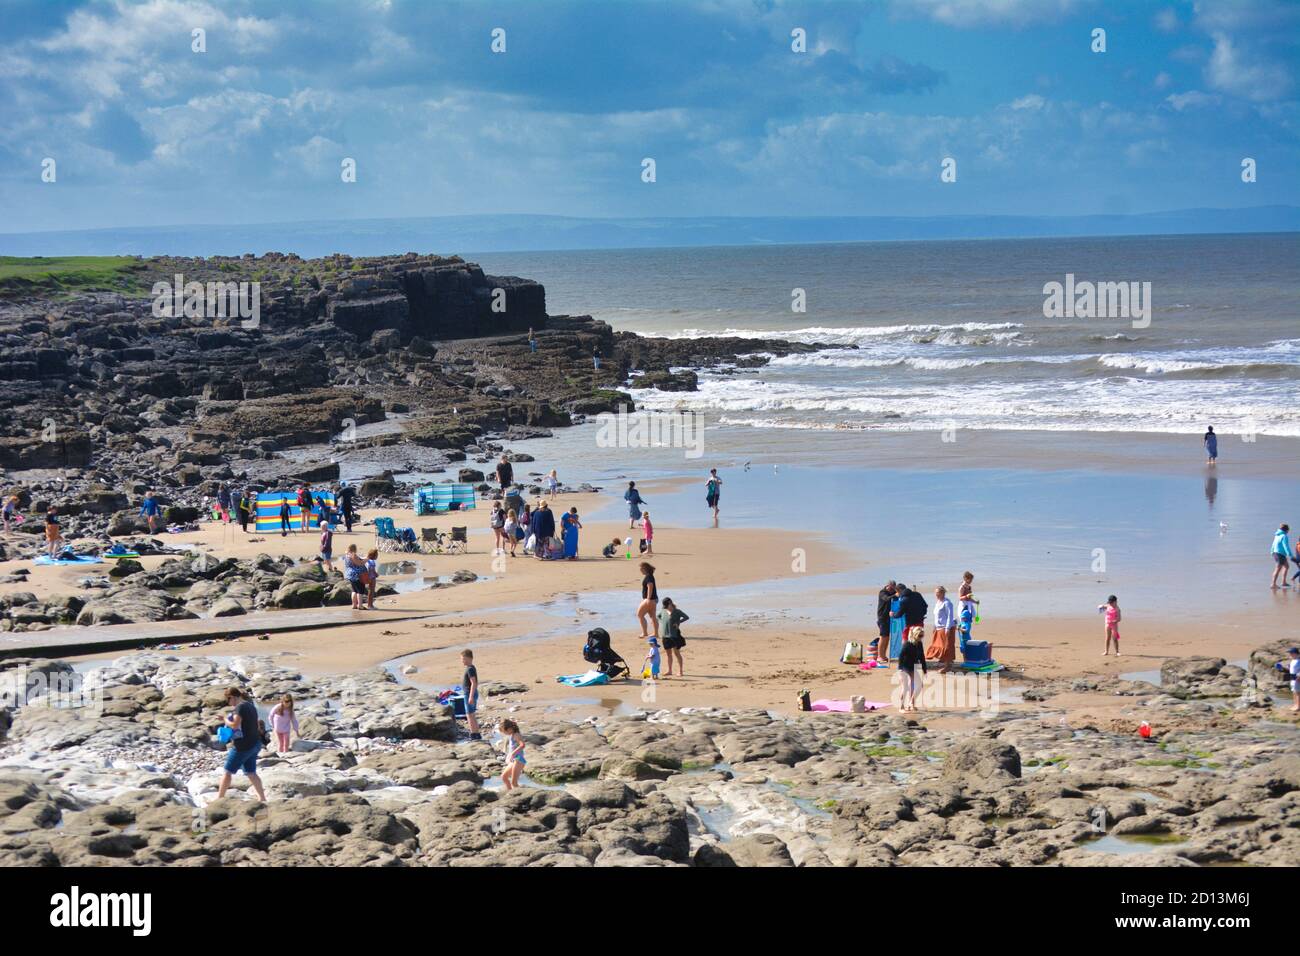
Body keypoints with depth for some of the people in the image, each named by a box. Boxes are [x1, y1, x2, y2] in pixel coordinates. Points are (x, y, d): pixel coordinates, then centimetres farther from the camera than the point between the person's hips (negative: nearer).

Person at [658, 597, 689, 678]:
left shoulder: (677, 611, -8)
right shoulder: (663, 611, 7)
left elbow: (686, 617, -12)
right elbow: (658, 616, 27)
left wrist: (678, 622, -18)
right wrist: (661, 623, 12)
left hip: (675, 635, -6)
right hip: (665, 635, 6)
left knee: (676, 652, -5)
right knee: (668, 653, 12)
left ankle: (680, 671, -1)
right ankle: (669, 671, 20)